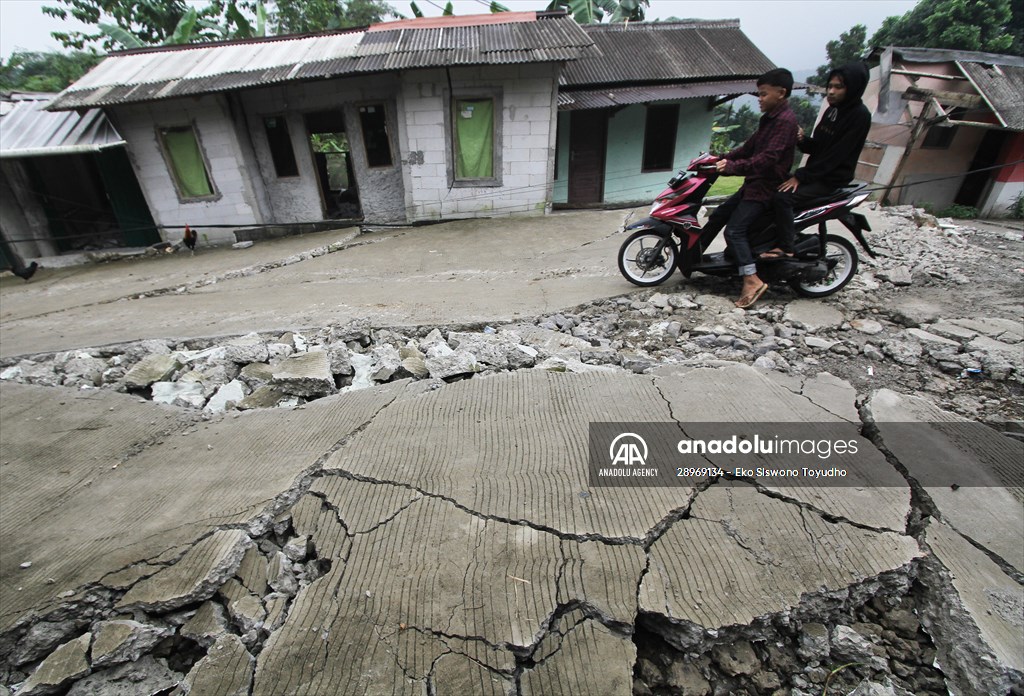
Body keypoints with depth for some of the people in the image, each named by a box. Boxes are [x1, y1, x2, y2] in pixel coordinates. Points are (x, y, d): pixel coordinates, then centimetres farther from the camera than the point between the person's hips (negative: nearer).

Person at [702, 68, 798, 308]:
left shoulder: (785, 120, -16)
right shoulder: (770, 117, 15)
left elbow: (767, 158, -27)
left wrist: (732, 167, -27)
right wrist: (723, 159, 9)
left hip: (766, 187, -10)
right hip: (754, 183, 10)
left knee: (734, 230, -21)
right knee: (718, 215, 12)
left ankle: (752, 281, -20)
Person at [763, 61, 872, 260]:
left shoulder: (859, 116, -15)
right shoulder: (832, 110, 12)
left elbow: (835, 155, -21)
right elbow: (816, 148, 14)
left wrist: (801, 176, -22)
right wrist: (802, 140, -7)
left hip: (832, 179, -9)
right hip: (815, 173, 9)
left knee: (783, 197, -28)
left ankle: (786, 249, -20)